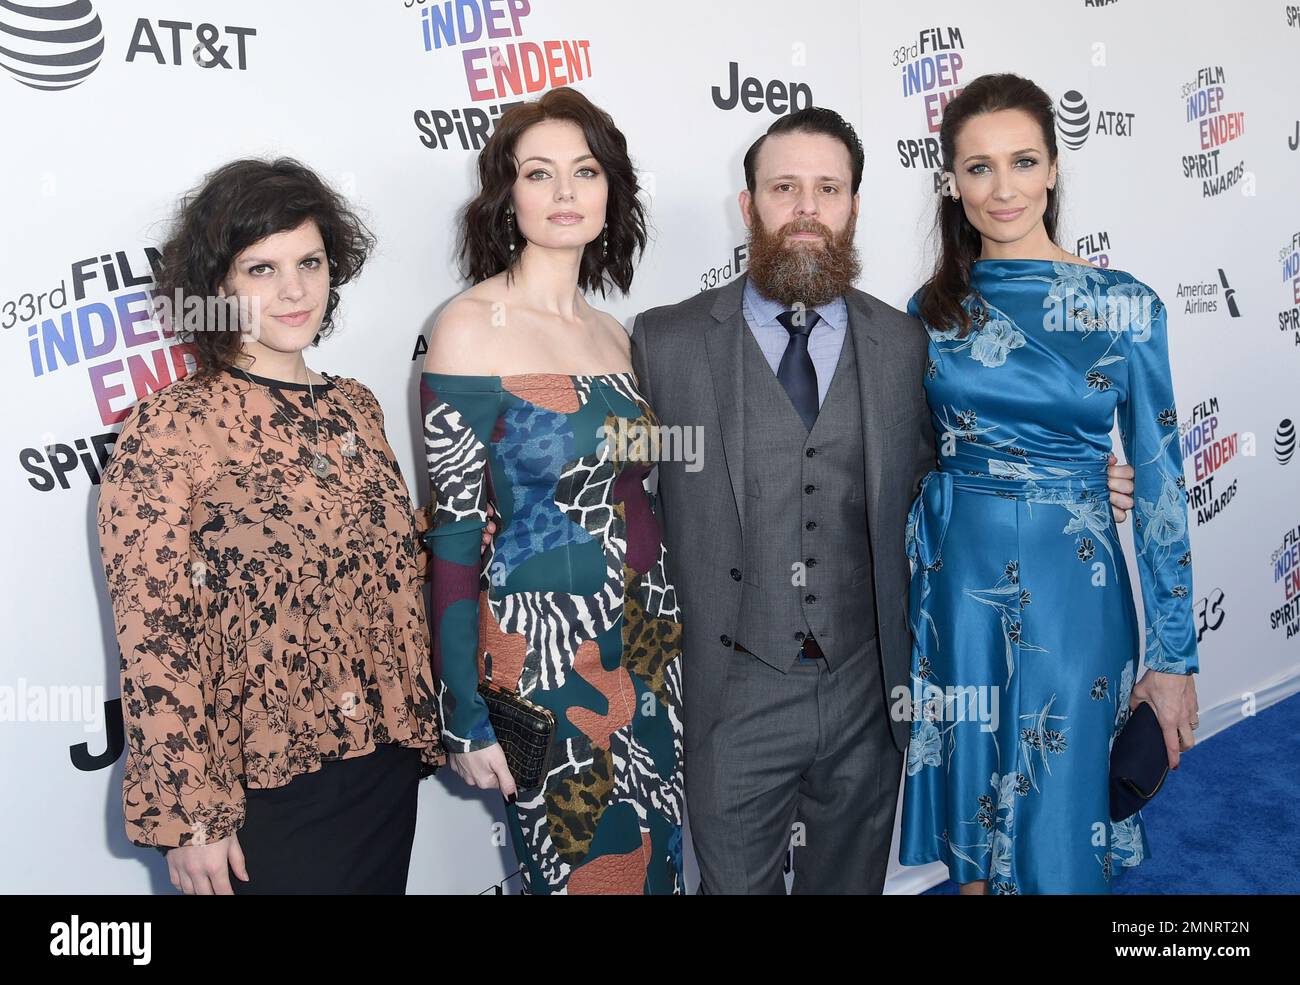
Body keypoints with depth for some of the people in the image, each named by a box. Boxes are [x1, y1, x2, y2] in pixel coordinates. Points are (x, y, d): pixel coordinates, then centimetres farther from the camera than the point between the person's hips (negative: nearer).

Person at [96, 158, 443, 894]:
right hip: (262, 788, -5)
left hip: (387, 764, 6)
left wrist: (421, 725, 11)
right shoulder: (171, 429, -12)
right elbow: (156, 641, -12)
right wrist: (190, 816, -11)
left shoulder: (356, 407, 4)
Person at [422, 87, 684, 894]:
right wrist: (467, 720, -12)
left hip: (650, 643, 6)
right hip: (545, 654, -6)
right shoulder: (473, 327, -11)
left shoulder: (616, 334, 8)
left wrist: (668, 640, 9)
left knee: (661, 858, 17)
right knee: (582, 867, 8)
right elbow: (455, 530, -12)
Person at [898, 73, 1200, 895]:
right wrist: (907, 609, 8)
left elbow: (1160, 482, -5)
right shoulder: (932, 309, 2)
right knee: (970, 797, 15)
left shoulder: (1125, 305, -6)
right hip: (954, 587, 2)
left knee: (1056, 816, 9)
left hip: (1069, 591, -2)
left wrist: (1174, 655, -5)